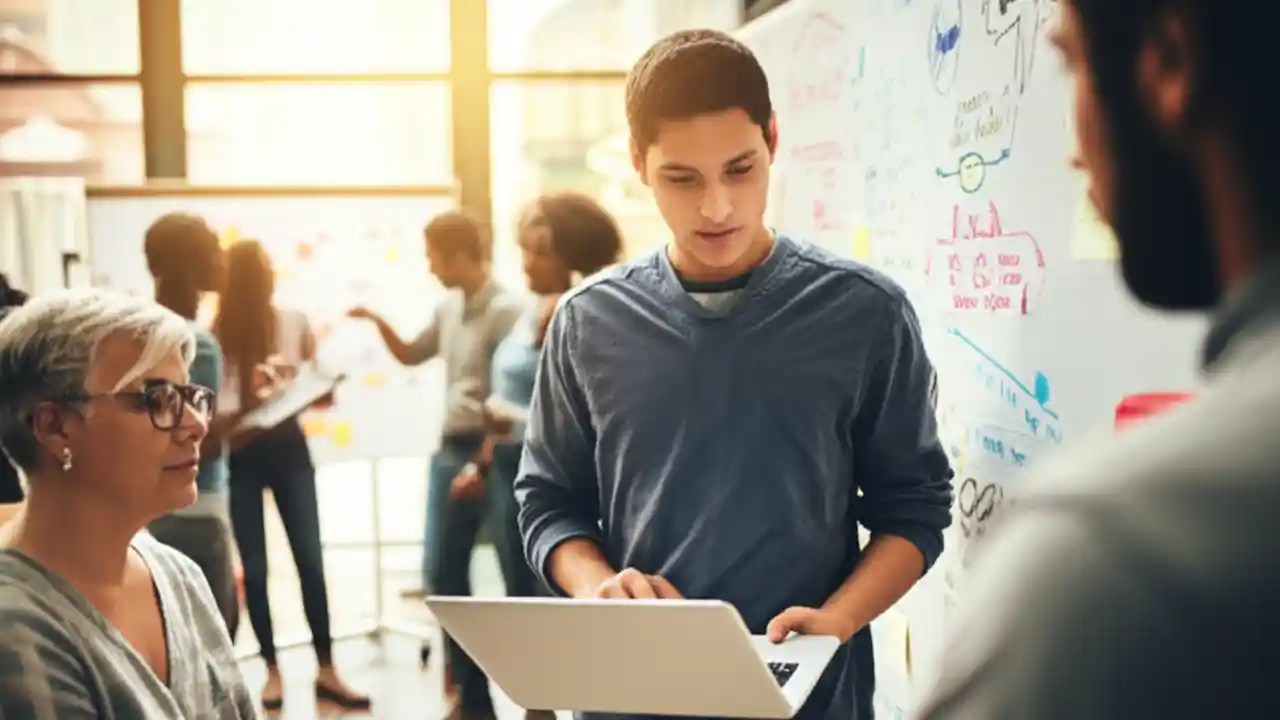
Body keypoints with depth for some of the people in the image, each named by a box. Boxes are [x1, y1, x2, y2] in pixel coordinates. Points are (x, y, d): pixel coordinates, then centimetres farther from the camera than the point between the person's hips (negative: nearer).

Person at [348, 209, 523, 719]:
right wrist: (378, 321, 8)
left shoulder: (504, 309, -15)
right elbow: (411, 356, 25)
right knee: (440, 571, 13)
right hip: (449, 448, 9)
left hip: (483, 451, -9)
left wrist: (482, 463, -20)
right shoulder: (449, 307, 10)